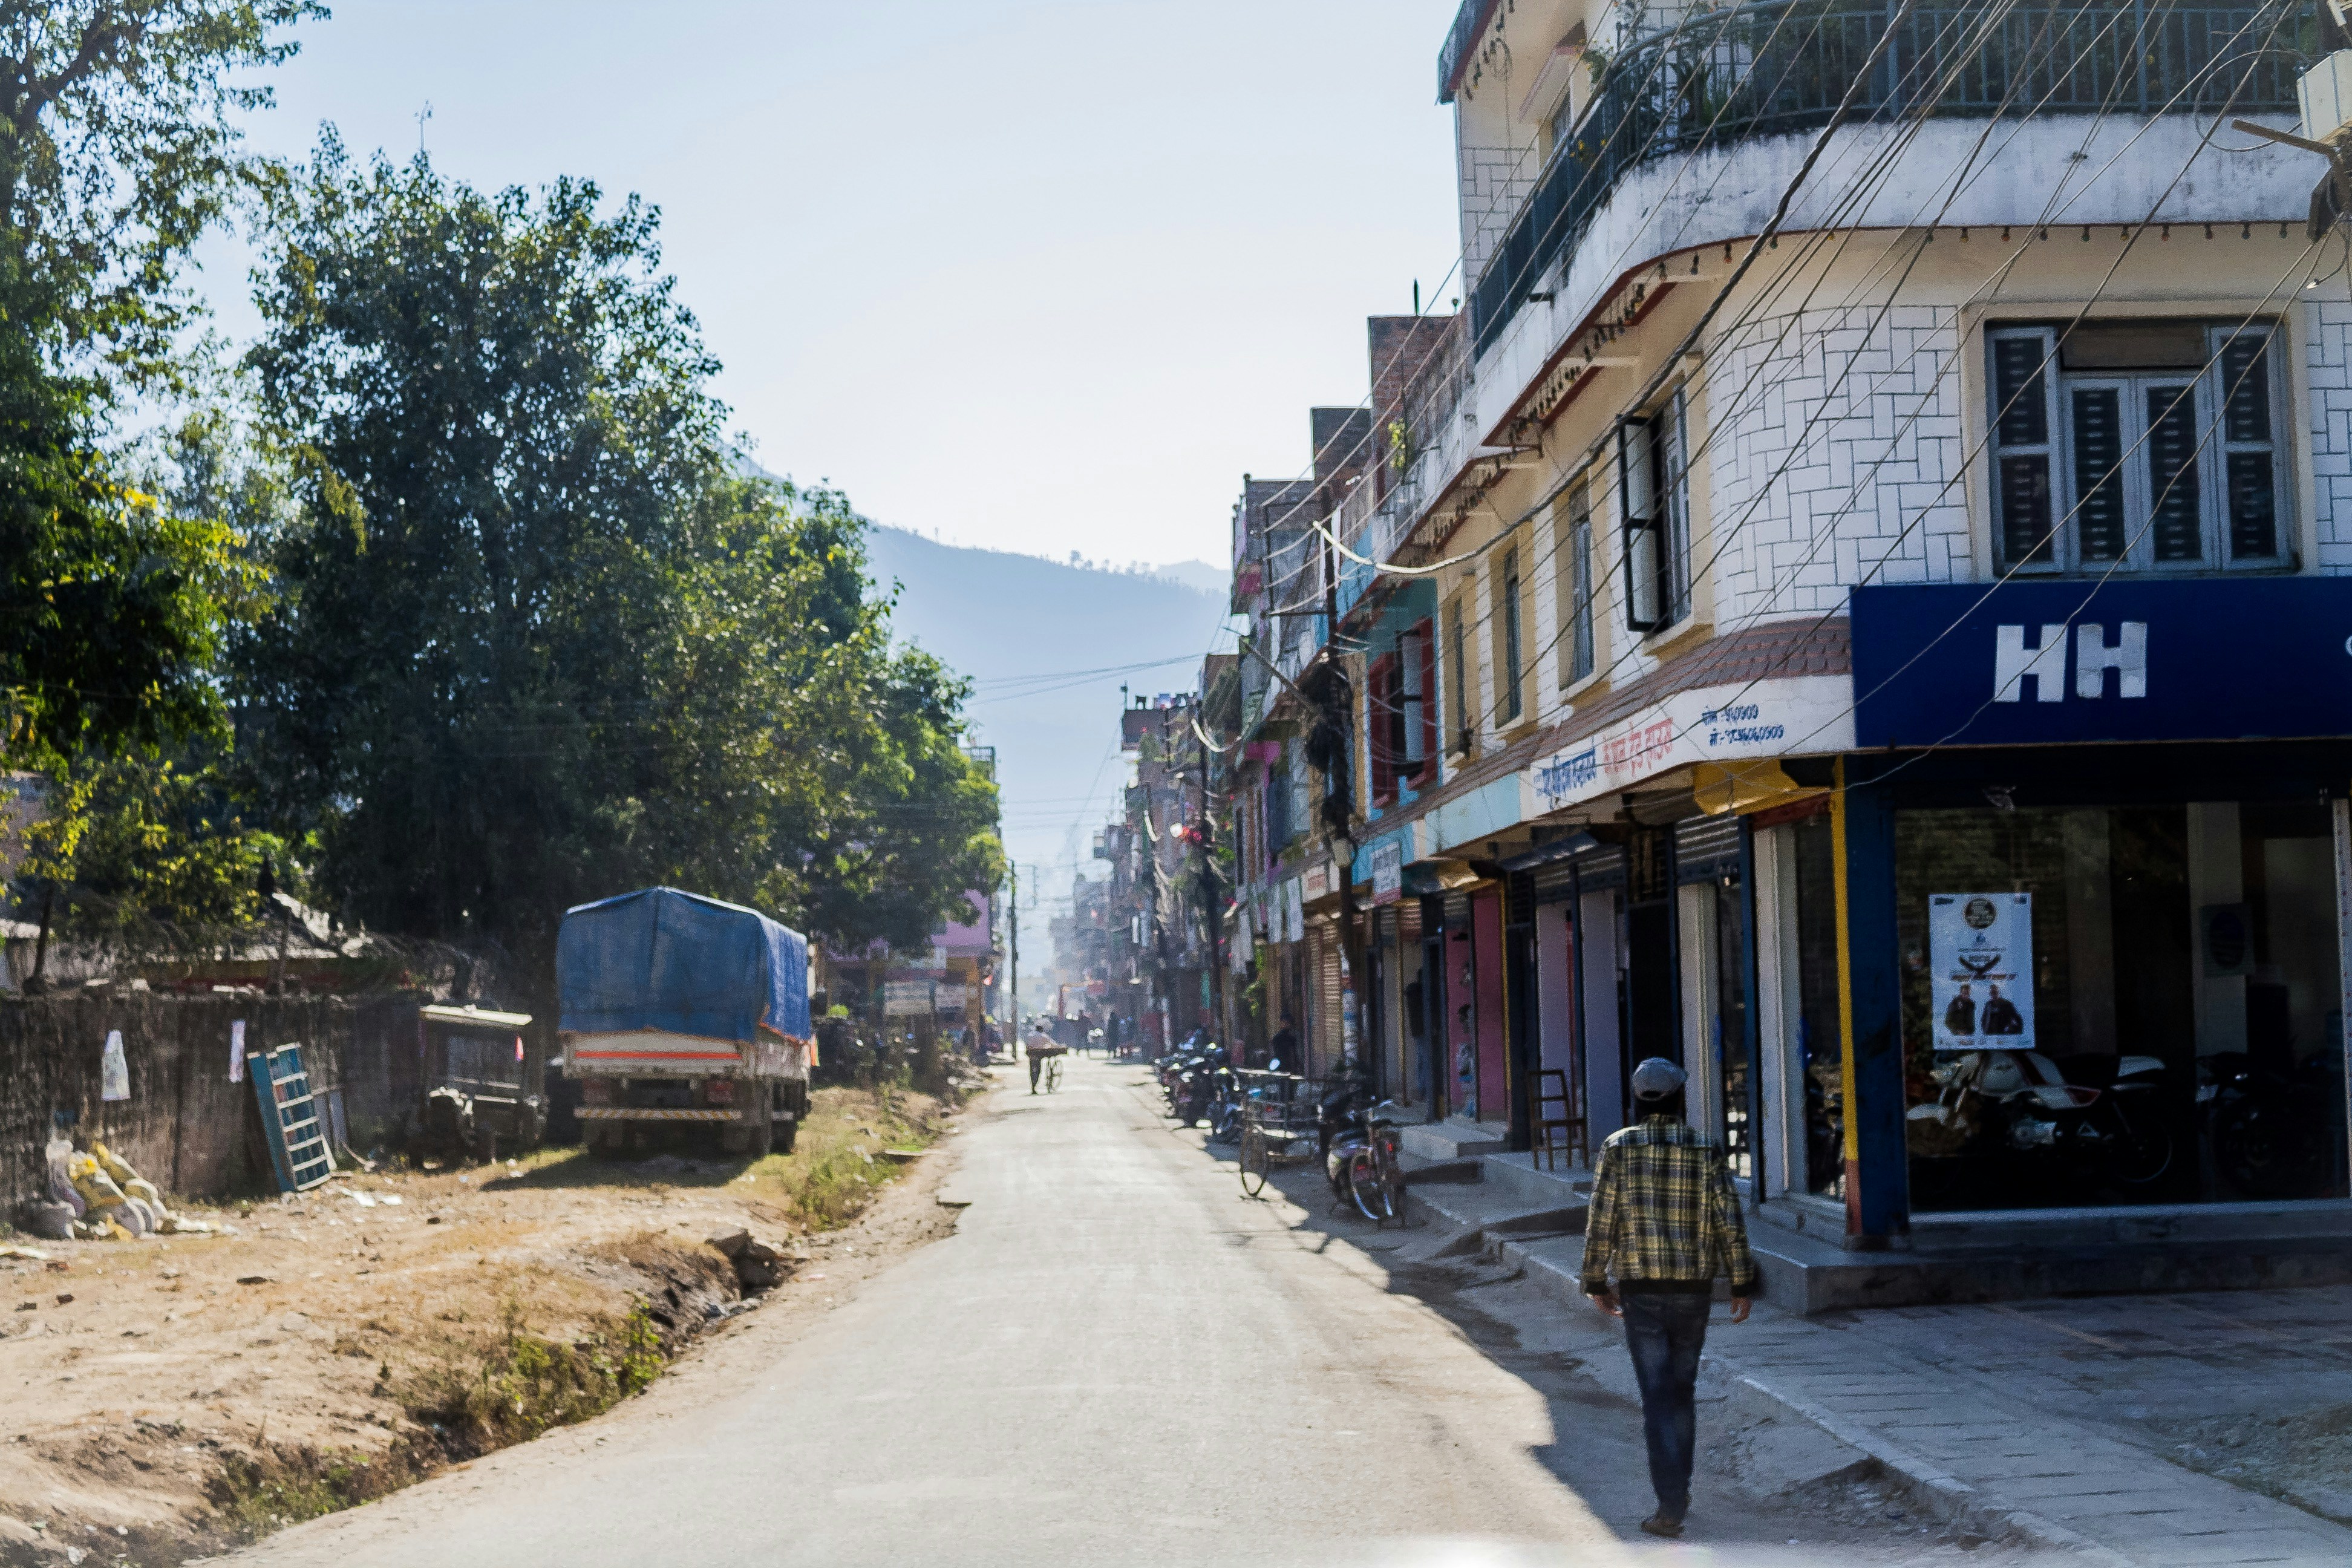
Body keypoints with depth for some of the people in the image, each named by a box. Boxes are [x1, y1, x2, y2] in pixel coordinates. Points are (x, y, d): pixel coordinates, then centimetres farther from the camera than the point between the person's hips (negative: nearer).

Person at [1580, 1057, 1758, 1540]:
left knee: (1658, 1397, -2)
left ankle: (1671, 1505, -11)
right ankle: (1677, 1488, 29)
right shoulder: (1705, 1150, -2)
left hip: (1641, 1290, -2)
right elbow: (1730, 1222, -5)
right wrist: (1742, 1285, 1)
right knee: (1682, 1390, 18)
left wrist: (1597, 1282, 5)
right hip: (1694, 1290, 2)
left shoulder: (1617, 1148, -5)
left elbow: (1600, 1223, -6)